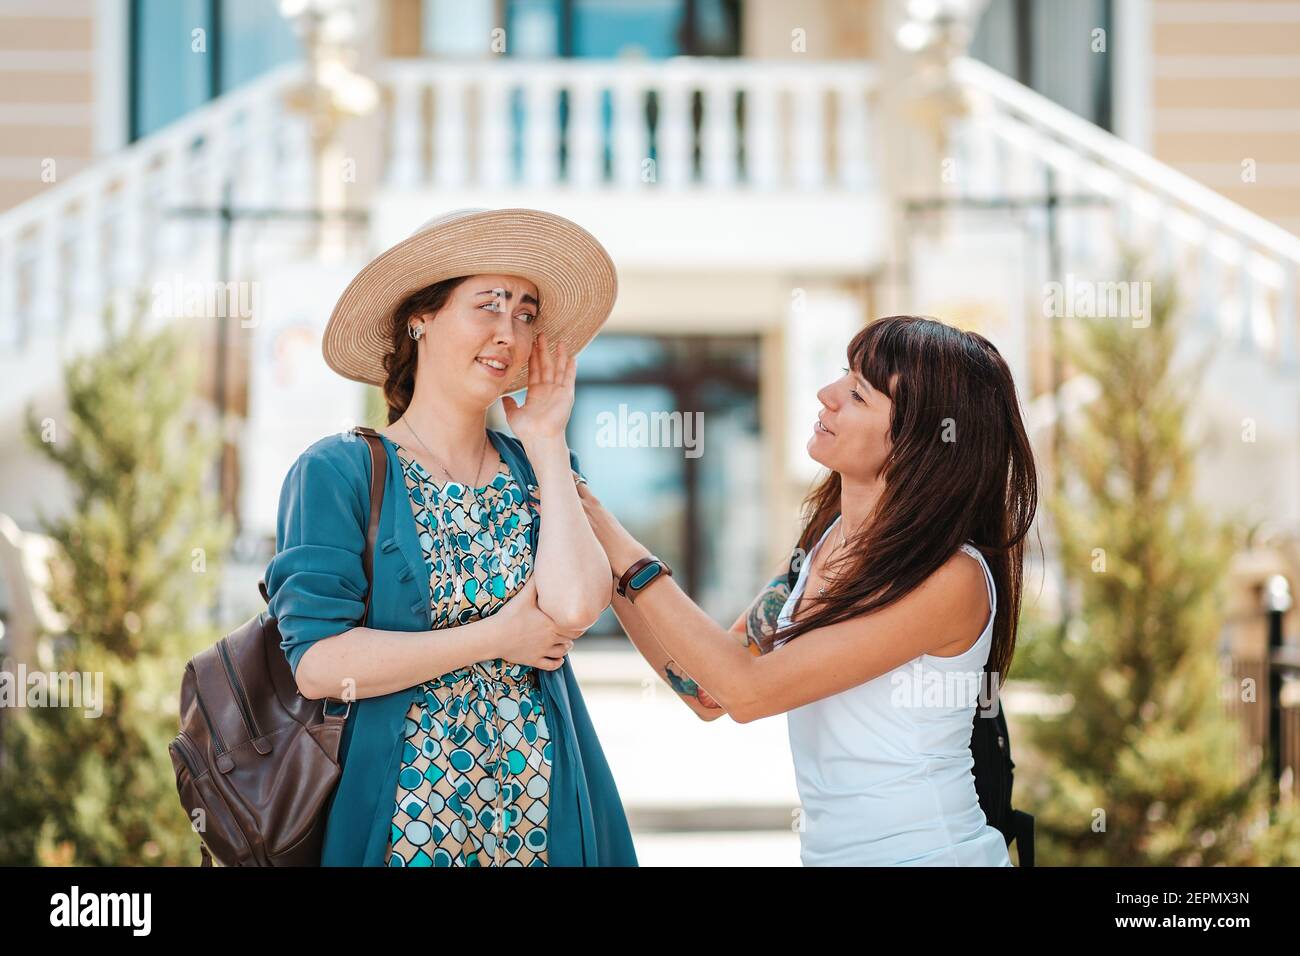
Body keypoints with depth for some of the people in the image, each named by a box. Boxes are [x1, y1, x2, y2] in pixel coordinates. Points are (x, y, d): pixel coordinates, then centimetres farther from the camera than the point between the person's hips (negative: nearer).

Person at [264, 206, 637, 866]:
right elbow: (317, 663, -16)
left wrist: (545, 441, -4)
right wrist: (496, 638, -12)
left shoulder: (541, 466, 6)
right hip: (398, 814, -3)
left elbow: (574, 607, -13)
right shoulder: (337, 472, -5)